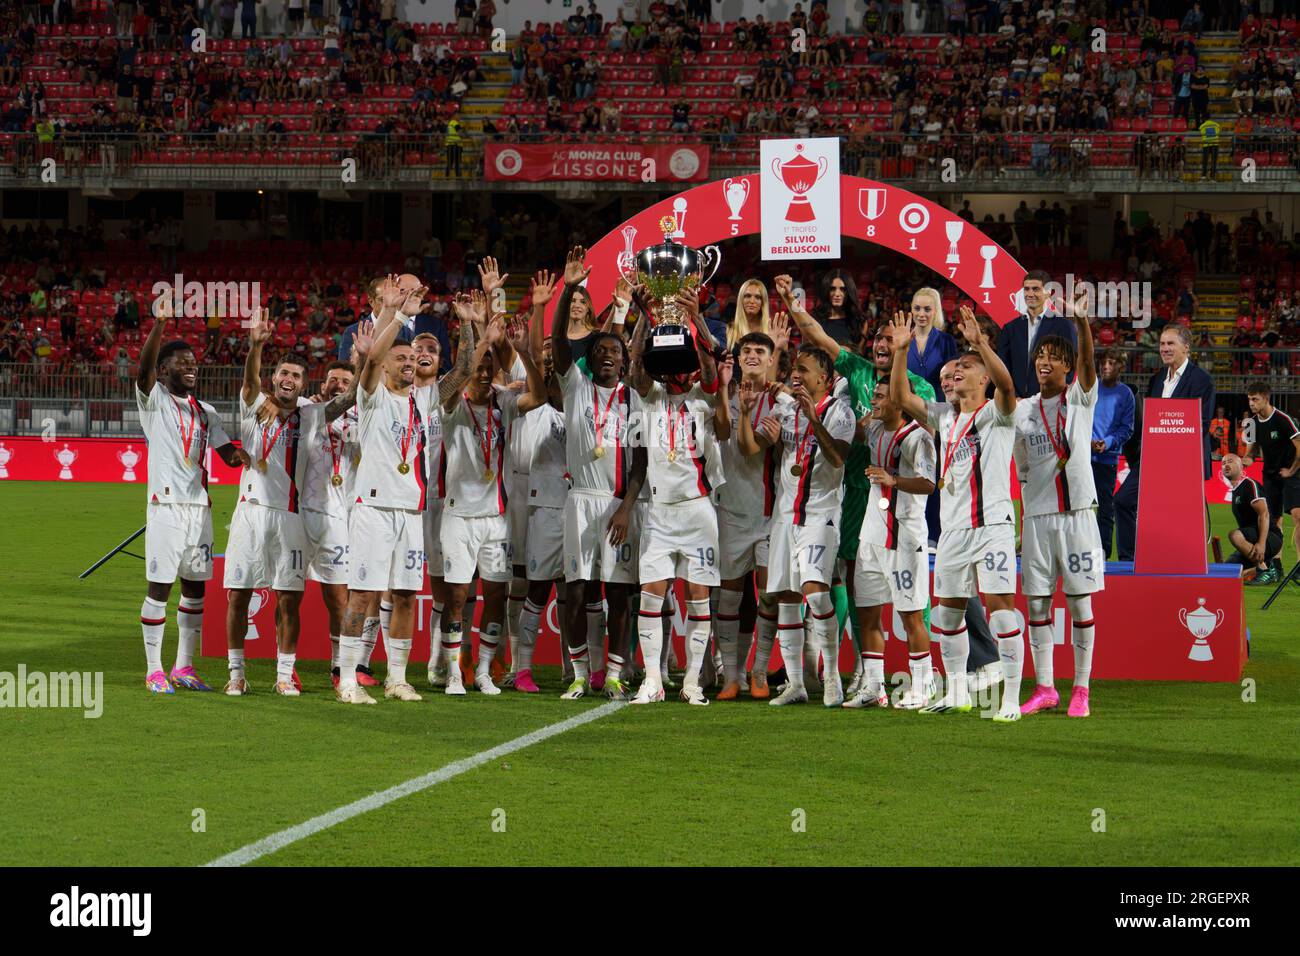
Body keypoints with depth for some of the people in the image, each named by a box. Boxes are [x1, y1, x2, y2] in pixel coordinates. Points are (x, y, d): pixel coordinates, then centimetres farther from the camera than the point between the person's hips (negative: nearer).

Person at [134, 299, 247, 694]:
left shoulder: (205, 412, 18)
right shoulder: (154, 401, 0)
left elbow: (229, 453, 18)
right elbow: (144, 368, -20)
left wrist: (242, 456, -6)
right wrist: (159, 323, -32)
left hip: (199, 505, 6)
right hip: (166, 505, -6)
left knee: (195, 587, 8)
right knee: (159, 587, -5)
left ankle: (184, 667, 16)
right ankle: (154, 670, 0)